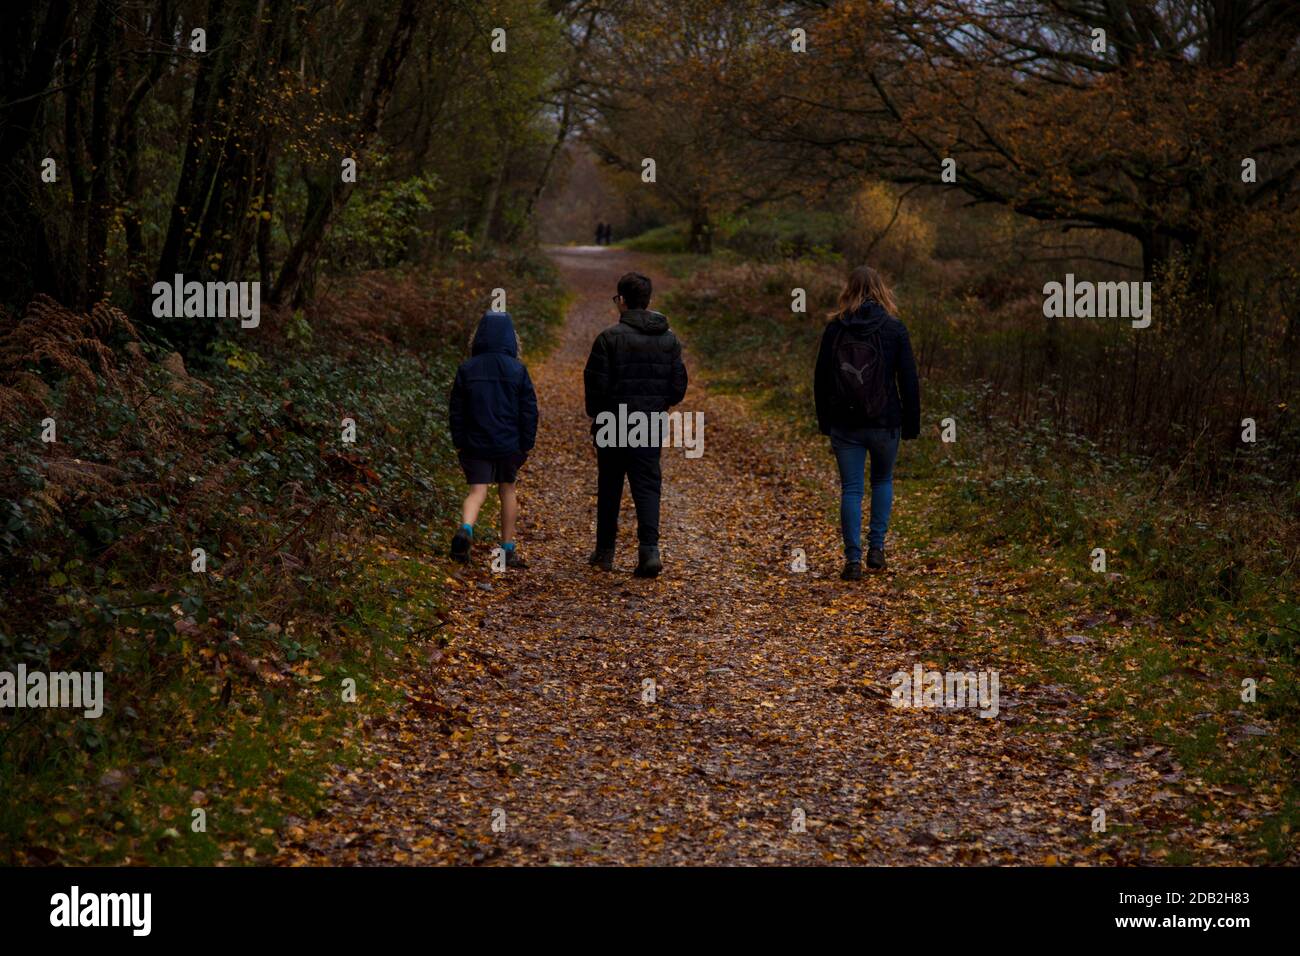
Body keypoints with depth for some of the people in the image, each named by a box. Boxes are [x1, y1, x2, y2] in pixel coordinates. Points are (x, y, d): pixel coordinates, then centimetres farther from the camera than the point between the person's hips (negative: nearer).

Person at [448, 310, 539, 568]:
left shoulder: (466, 369, -2)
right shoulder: (517, 370, -6)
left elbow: (457, 411, 2)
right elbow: (529, 410, -4)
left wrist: (459, 443, 9)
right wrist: (527, 445, 3)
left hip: (475, 443, 0)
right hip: (509, 442, 0)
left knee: (477, 490, 2)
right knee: (507, 489, 14)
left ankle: (465, 528, -28)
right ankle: (508, 549, 18)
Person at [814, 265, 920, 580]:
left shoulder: (834, 328, -1)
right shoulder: (894, 329, -5)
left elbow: (821, 379, 4)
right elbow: (909, 380, -4)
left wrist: (824, 421, 14)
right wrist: (912, 423, 4)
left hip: (845, 423, 0)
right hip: (885, 422, 0)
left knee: (851, 489, 5)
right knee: (883, 480, 21)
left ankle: (853, 560, 0)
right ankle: (876, 548, 15)